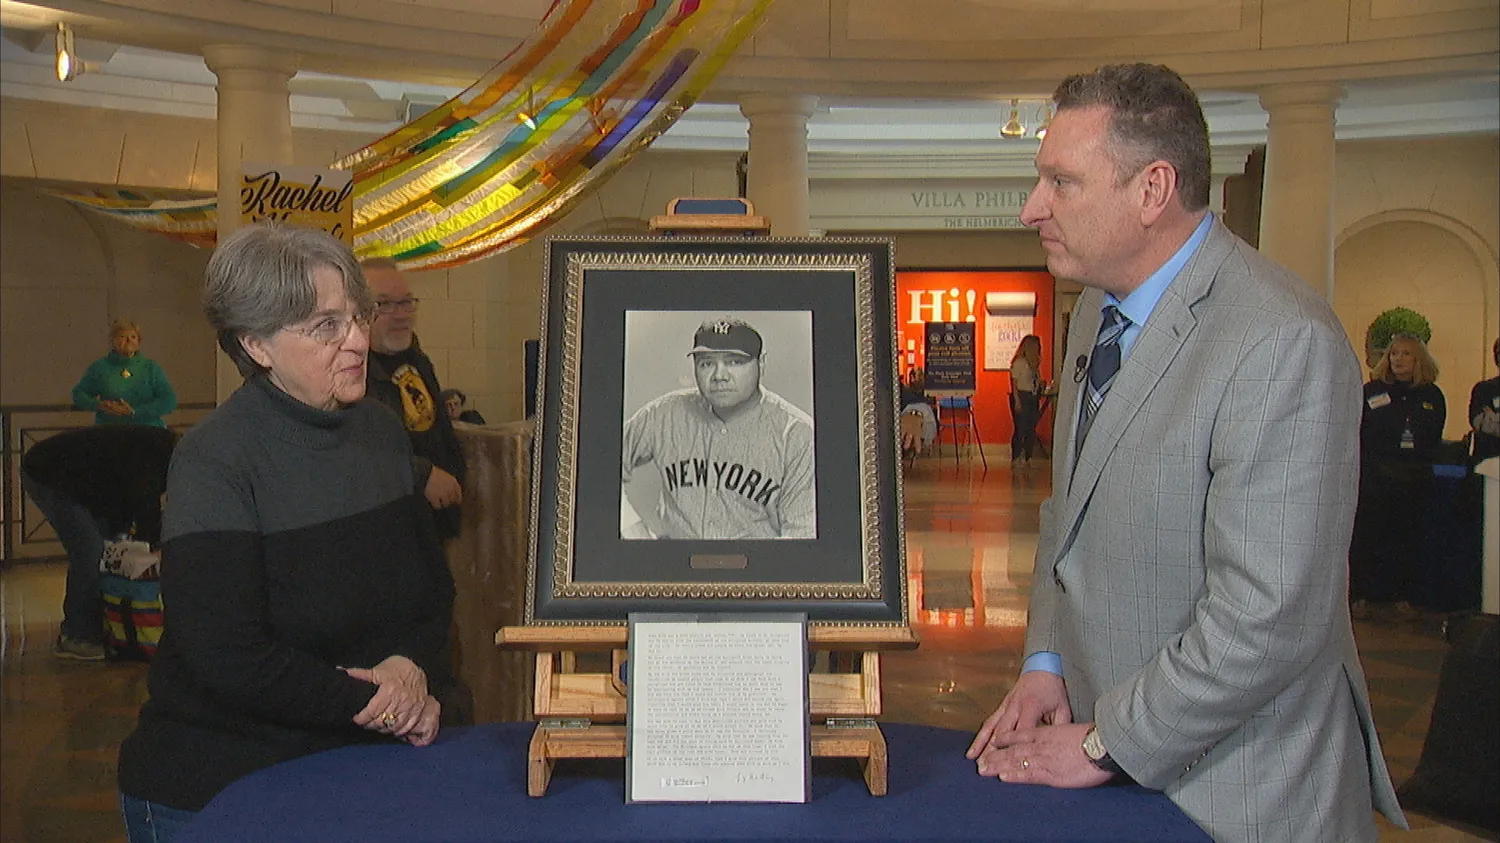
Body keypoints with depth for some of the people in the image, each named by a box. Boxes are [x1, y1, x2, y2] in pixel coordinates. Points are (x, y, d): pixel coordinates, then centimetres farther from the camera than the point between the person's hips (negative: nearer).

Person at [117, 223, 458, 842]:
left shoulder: (383, 432, 3)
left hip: (362, 769, 6)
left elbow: (435, 588, 9)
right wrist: (375, 704, -18)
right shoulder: (214, 461, -18)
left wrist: (415, 666, -12)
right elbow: (227, 657, -23)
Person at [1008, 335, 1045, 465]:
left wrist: (1042, 383, -3)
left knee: (1031, 430, 8)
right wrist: (1017, 401, -16)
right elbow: (1014, 383, -10)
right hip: (1021, 397, -7)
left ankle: (1028, 459, 15)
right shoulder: (1019, 362, -8)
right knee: (1020, 429, -7)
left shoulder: (1035, 363, 12)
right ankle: (1015, 459, -2)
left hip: (1033, 398, 7)